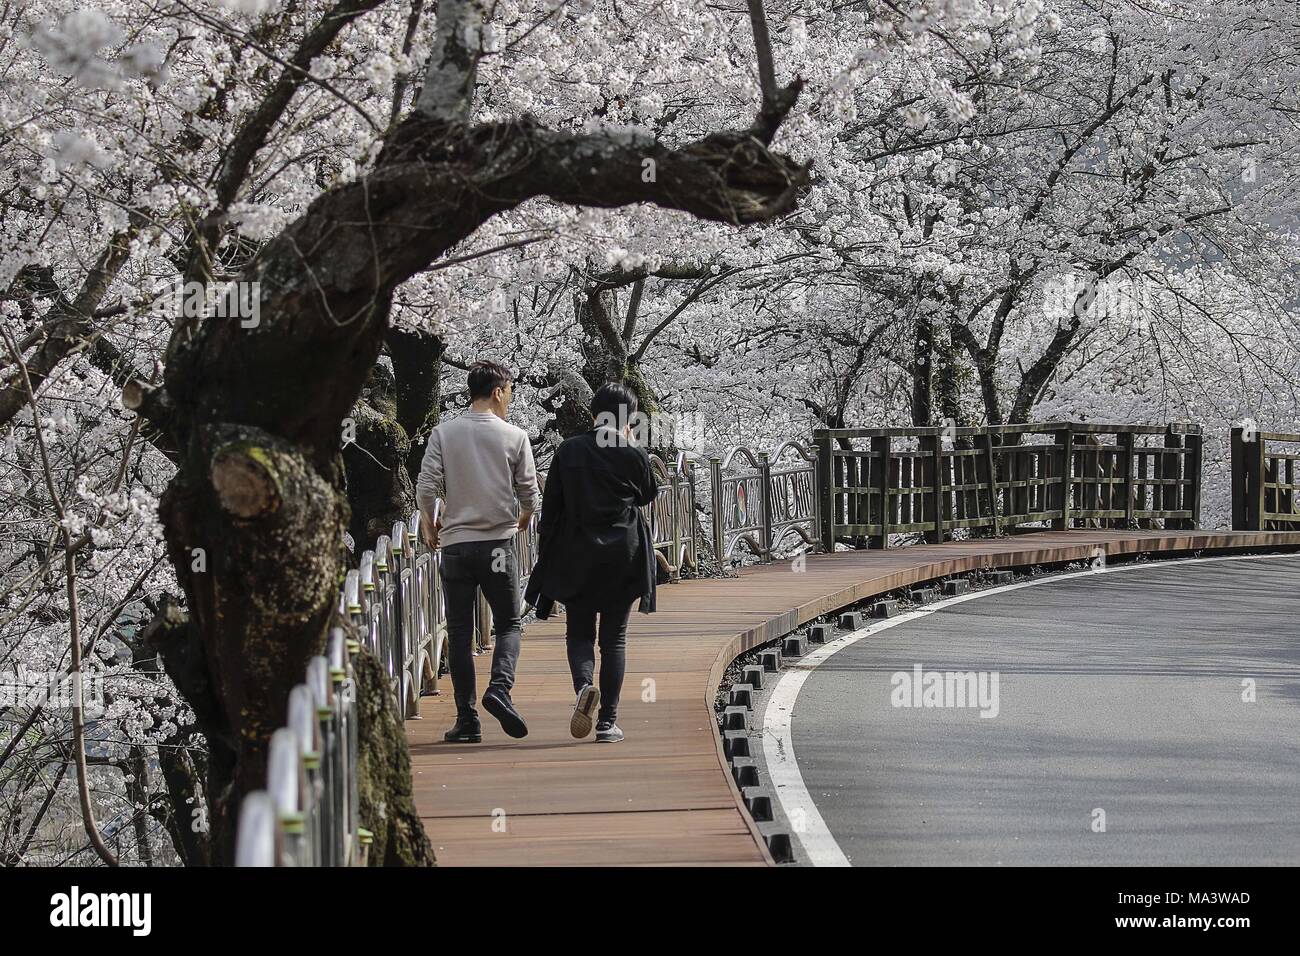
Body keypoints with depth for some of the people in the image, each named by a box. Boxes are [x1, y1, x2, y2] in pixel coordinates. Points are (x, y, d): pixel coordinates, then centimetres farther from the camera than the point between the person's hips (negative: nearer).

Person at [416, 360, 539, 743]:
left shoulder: (444, 433, 0)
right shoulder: (514, 436, -1)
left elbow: (426, 489, -5)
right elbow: (530, 495, 4)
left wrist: (429, 526, 14)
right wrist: (519, 524, 25)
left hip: (455, 543, 1)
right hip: (498, 543, -1)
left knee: (459, 632, 6)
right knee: (508, 624, 9)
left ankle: (466, 718, 4)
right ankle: (500, 686, -18)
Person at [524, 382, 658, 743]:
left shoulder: (568, 450, -2)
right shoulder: (634, 456, -7)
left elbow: (551, 505, 1)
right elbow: (647, 496, 12)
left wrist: (547, 555, 9)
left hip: (576, 556, 1)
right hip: (622, 557, -1)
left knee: (579, 633, 10)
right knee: (614, 637, 7)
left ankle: (584, 685, -20)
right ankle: (608, 721, 4)